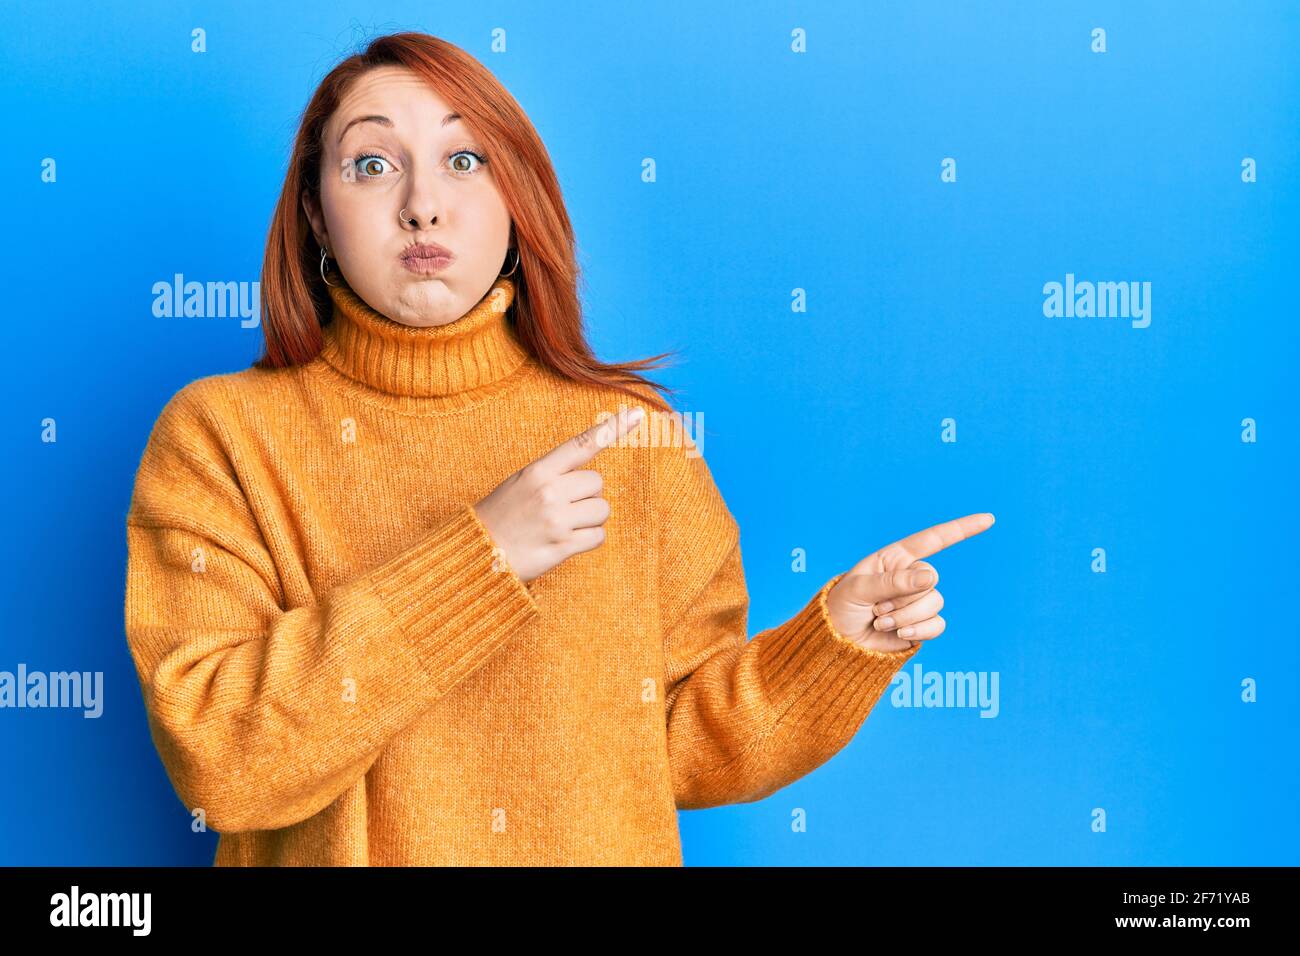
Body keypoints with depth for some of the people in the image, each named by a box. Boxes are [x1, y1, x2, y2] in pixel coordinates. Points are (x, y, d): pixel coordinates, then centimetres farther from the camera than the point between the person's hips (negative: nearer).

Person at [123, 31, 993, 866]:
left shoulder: (627, 436, -1)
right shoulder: (221, 434, -5)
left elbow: (674, 745, 3)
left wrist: (839, 640, -12)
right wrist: (480, 559, -20)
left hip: (604, 841, 1)